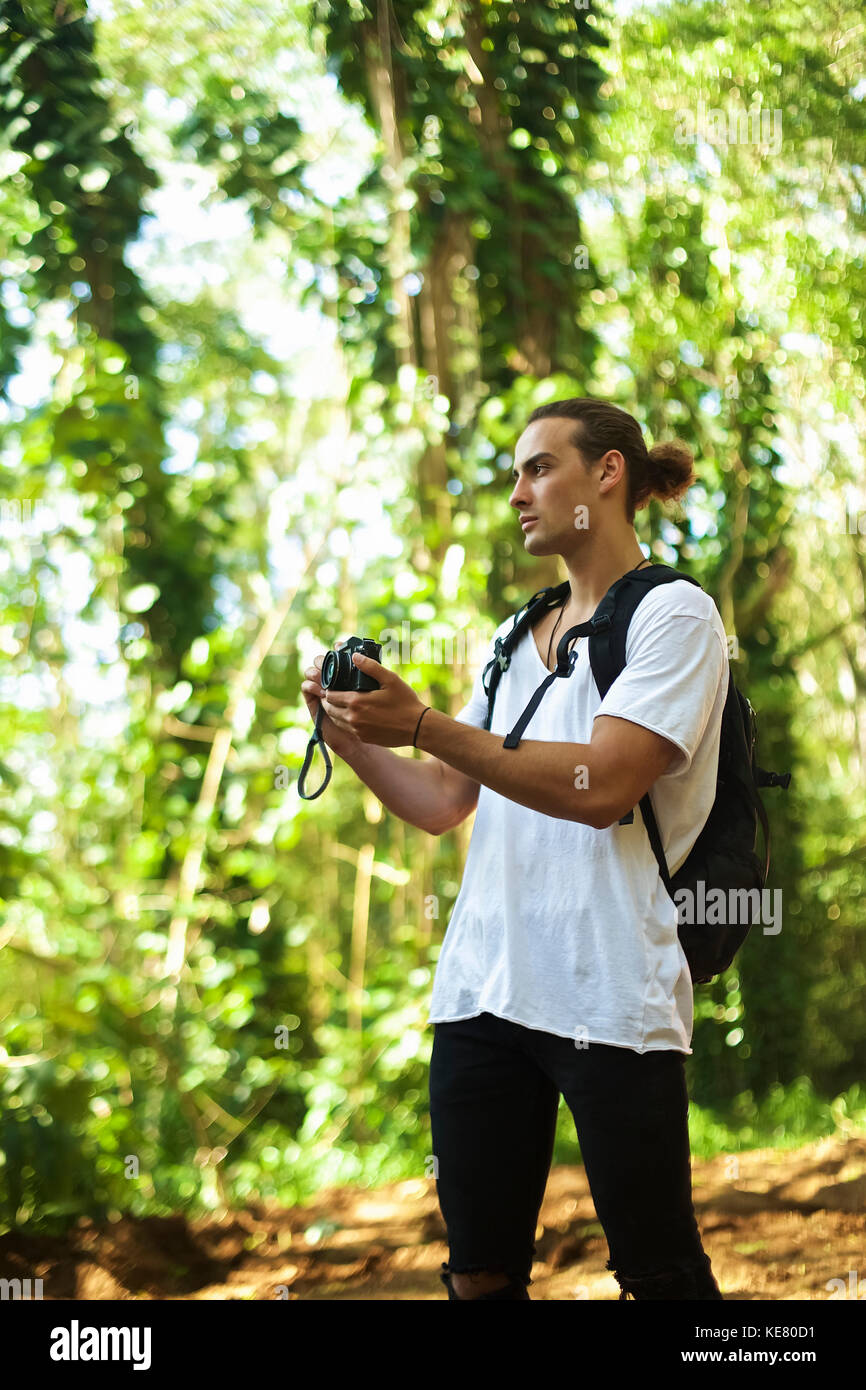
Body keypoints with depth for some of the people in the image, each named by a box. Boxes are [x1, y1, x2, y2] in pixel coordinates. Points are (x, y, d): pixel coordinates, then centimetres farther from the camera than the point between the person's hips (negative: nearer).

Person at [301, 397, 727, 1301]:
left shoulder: (673, 613, -1)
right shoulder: (516, 639, 20)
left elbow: (600, 784, -15)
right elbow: (439, 805, 19)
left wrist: (425, 725, -17)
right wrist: (351, 736, 3)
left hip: (609, 997, -6)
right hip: (483, 984, 6)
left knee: (660, 1273, -1)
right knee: (479, 1271, 8)